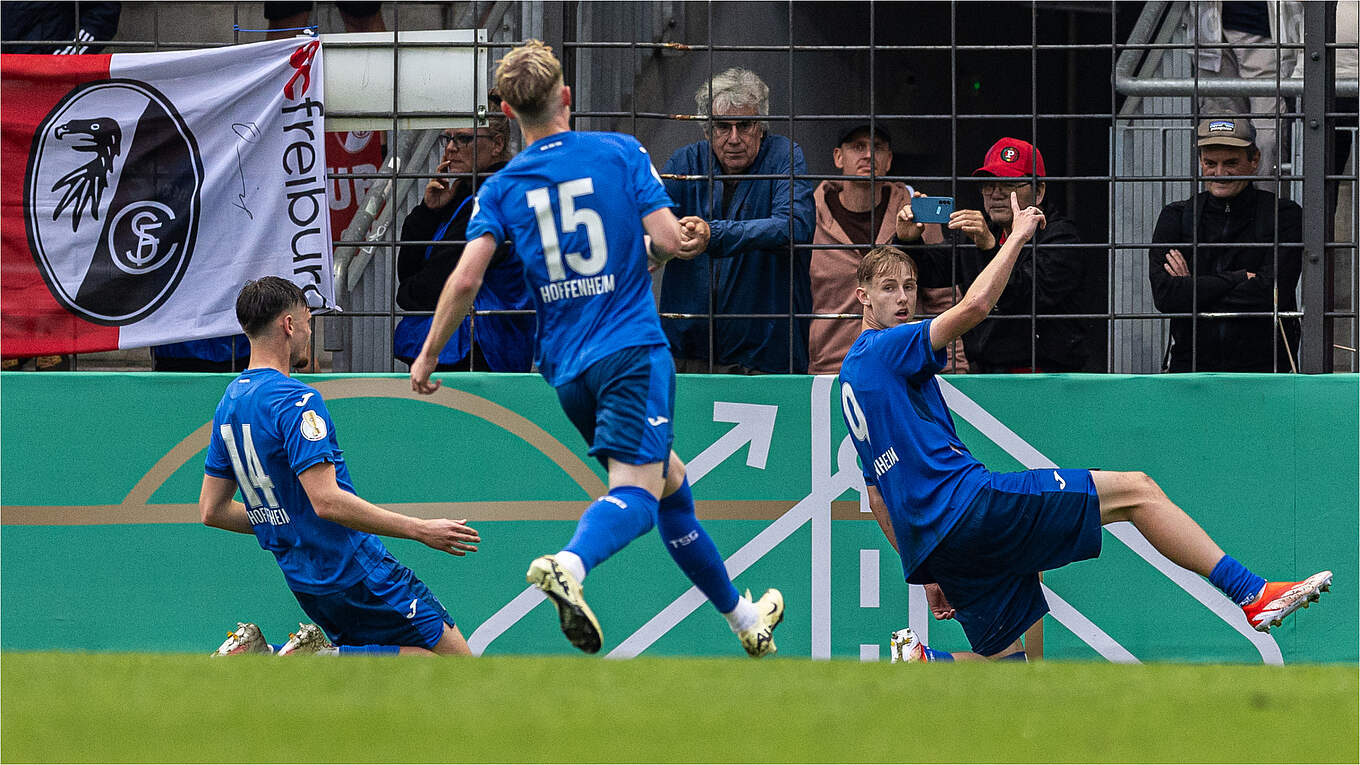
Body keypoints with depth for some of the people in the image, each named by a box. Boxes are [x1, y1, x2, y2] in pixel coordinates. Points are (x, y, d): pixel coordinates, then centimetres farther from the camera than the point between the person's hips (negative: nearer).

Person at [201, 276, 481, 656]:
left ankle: (256, 654, 1)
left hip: (302, 579, 9)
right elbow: (327, 500, -26)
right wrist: (420, 530, -22)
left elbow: (211, 511, 14)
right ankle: (323, 658, -14)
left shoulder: (229, 403, 10)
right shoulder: (296, 401, -17)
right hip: (355, 572, -9)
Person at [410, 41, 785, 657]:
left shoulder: (501, 188, 6)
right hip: (632, 350, -5)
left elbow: (466, 277, -6)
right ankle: (569, 566, -48)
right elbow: (670, 240, -6)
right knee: (637, 491, -17)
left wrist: (428, 356, 4)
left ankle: (741, 617, 26)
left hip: (566, 365, 5)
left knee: (669, 481, 18)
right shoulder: (620, 153, 0)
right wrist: (684, 241, 18)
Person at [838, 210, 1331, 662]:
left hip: (925, 540, 9)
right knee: (1136, 490, -6)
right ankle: (1254, 595, -13)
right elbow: (975, 305, -18)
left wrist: (927, 573, 29)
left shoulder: (852, 379, 24)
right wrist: (1017, 235, -5)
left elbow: (878, 496, 28)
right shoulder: (888, 348, -4)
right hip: (967, 501, -9)